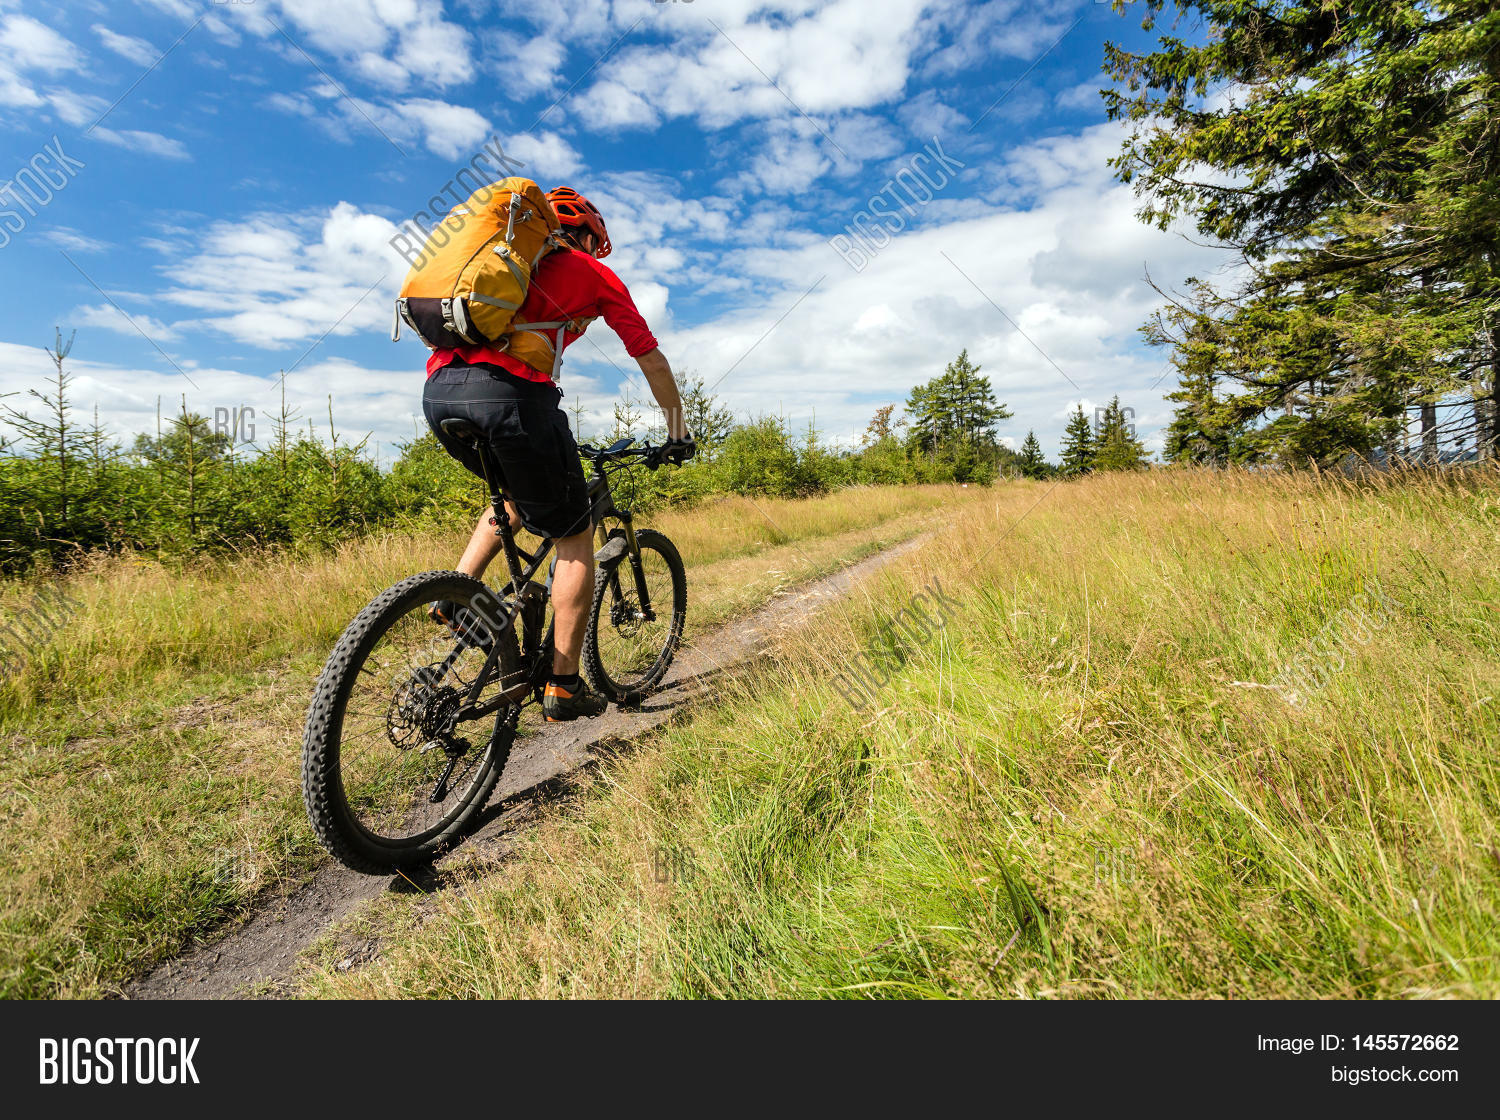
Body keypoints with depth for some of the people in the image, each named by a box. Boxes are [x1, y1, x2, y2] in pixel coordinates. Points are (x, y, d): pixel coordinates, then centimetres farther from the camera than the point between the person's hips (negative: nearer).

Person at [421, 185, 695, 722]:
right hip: (507, 393, -7)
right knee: (575, 536, 6)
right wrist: (678, 431, 30)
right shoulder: (593, 273, 19)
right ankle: (564, 687, 7)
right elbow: (650, 358, 19)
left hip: (437, 390, 7)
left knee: (519, 496, 32)